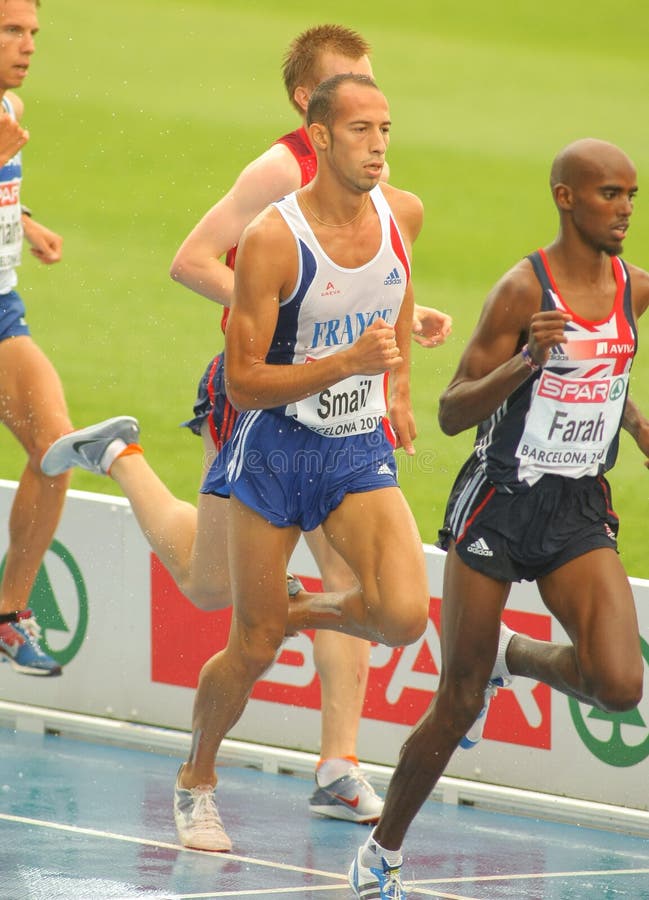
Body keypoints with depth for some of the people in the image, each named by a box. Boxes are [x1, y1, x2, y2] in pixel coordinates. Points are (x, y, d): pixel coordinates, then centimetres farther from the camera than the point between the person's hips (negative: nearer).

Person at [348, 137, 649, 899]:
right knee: (456, 704, 0)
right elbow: (452, 414, -14)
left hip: (581, 513, 5)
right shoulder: (524, 288, -14)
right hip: (500, 502, -5)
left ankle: (512, 657, 17)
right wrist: (528, 362, -28)